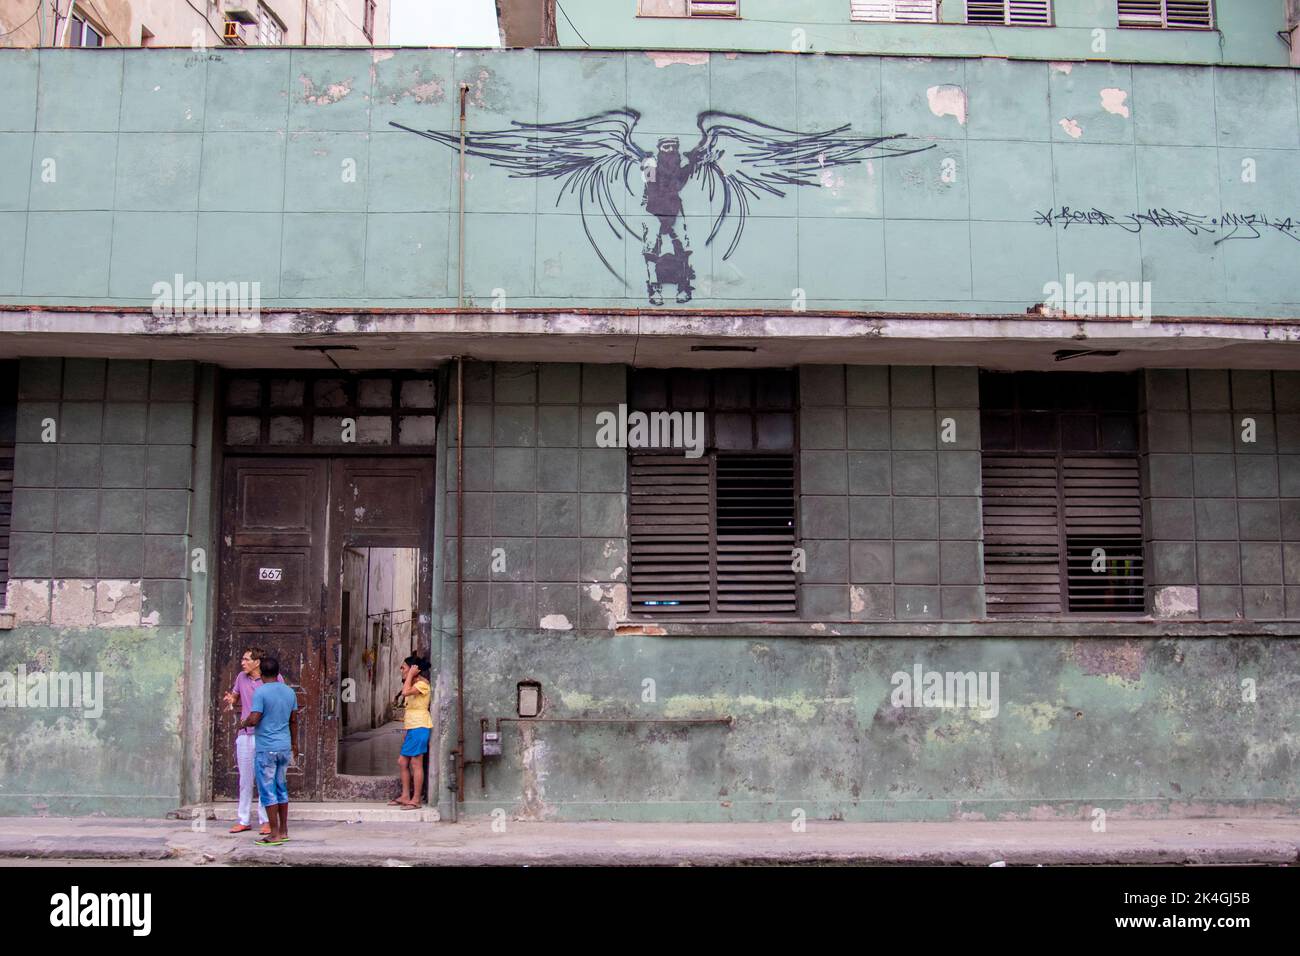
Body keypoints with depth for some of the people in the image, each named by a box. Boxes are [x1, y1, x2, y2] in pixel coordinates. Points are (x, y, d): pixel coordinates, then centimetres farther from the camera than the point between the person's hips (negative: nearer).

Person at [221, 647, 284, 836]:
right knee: (245, 780, 10)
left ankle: (266, 820, 8)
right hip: (245, 734, 4)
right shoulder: (241, 677, 7)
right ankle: (243, 821, 18)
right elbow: (234, 695, 20)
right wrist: (230, 700, -3)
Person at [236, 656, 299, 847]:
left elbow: (254, 719, -19)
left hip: (266, 749, -6)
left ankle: (275, 834, -1)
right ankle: (284, 831, 17)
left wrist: (243, 723, 4)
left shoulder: (261, 692, -13)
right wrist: (294, 742, 25)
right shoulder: (289, 692, 7)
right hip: (284, 747, 6)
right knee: (282, 788, 14)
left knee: (268, 790, -1)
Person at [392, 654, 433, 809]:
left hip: (419, 727, -10)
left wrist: (411, 675, -16)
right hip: (412, 728, 10)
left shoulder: (422, 684, -10)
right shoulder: (414, 685, 20)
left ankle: (415, 800, -3)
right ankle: (405, 796, 16)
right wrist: (407, 731, 19)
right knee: (402, 762, 11)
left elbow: (405, 692, -28)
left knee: (416, 763, -7)